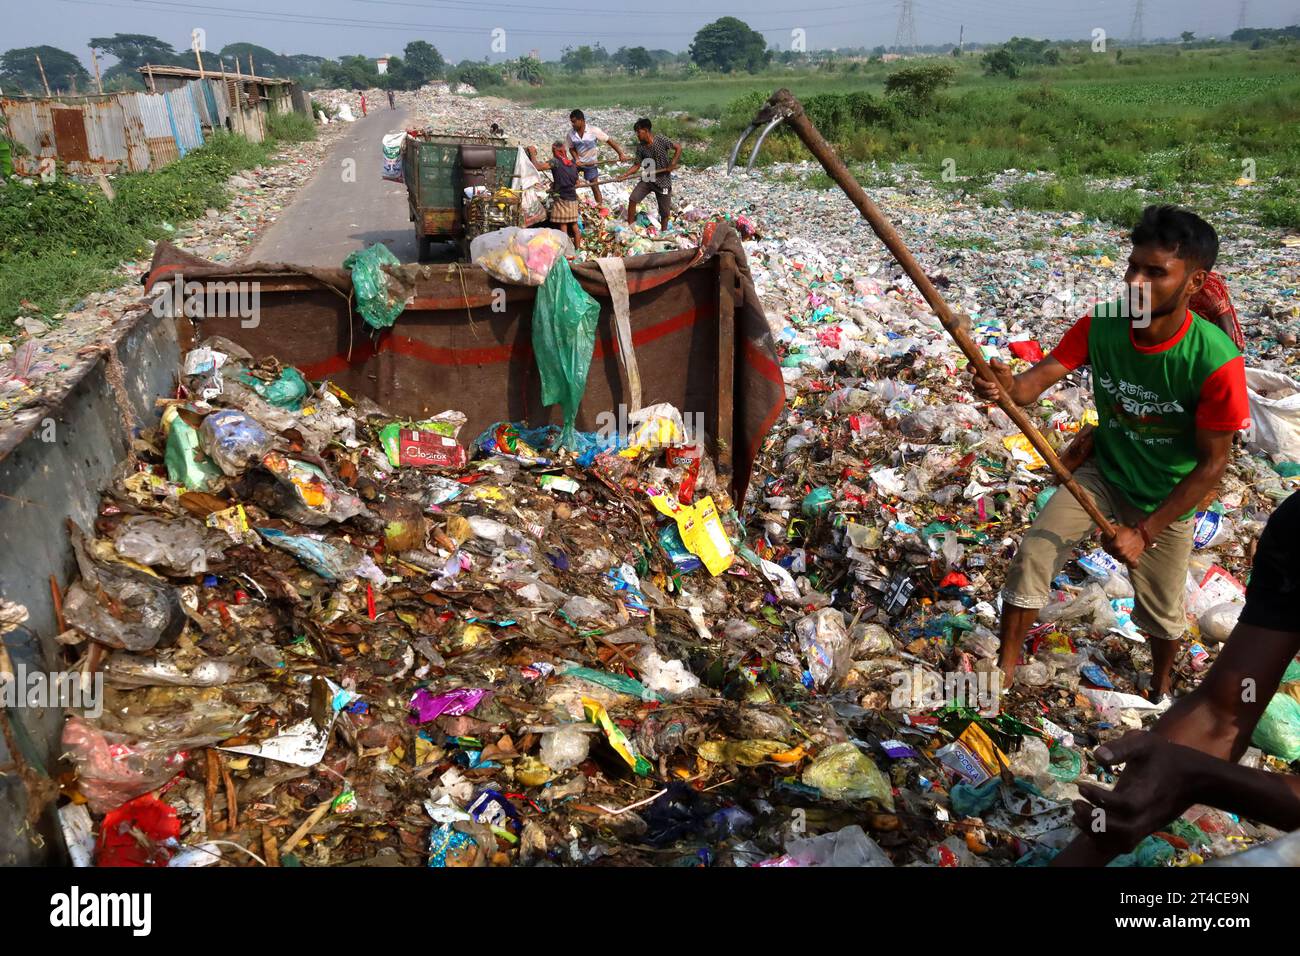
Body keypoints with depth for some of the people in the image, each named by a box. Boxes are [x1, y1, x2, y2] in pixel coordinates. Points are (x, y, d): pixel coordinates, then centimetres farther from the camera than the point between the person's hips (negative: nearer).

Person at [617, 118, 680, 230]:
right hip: (647, 179, 4)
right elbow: (637, 166, -1)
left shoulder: (661, 140, -16)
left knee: (664, 211, 5)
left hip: (663, 180, -3)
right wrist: (624, 175, -14)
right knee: (632, 199, -12)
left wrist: (672, 164, -17)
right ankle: (629, 227, 0)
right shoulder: (640, 147, -3)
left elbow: (678, 147, -9)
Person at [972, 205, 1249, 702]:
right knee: (1032, 555, -14)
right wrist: (1008, 385, -54)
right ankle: (1005, 670, 5)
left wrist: (1145, 532, -23)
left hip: (1167, 499, -2)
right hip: (1102, 473, 2)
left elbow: (1212, 464, -22)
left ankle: (1162, 688, 47)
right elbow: (1038, 379, -29)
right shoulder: (1099, 327, -21)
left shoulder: (1215, 361, -30)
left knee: (1161, 611, 14)